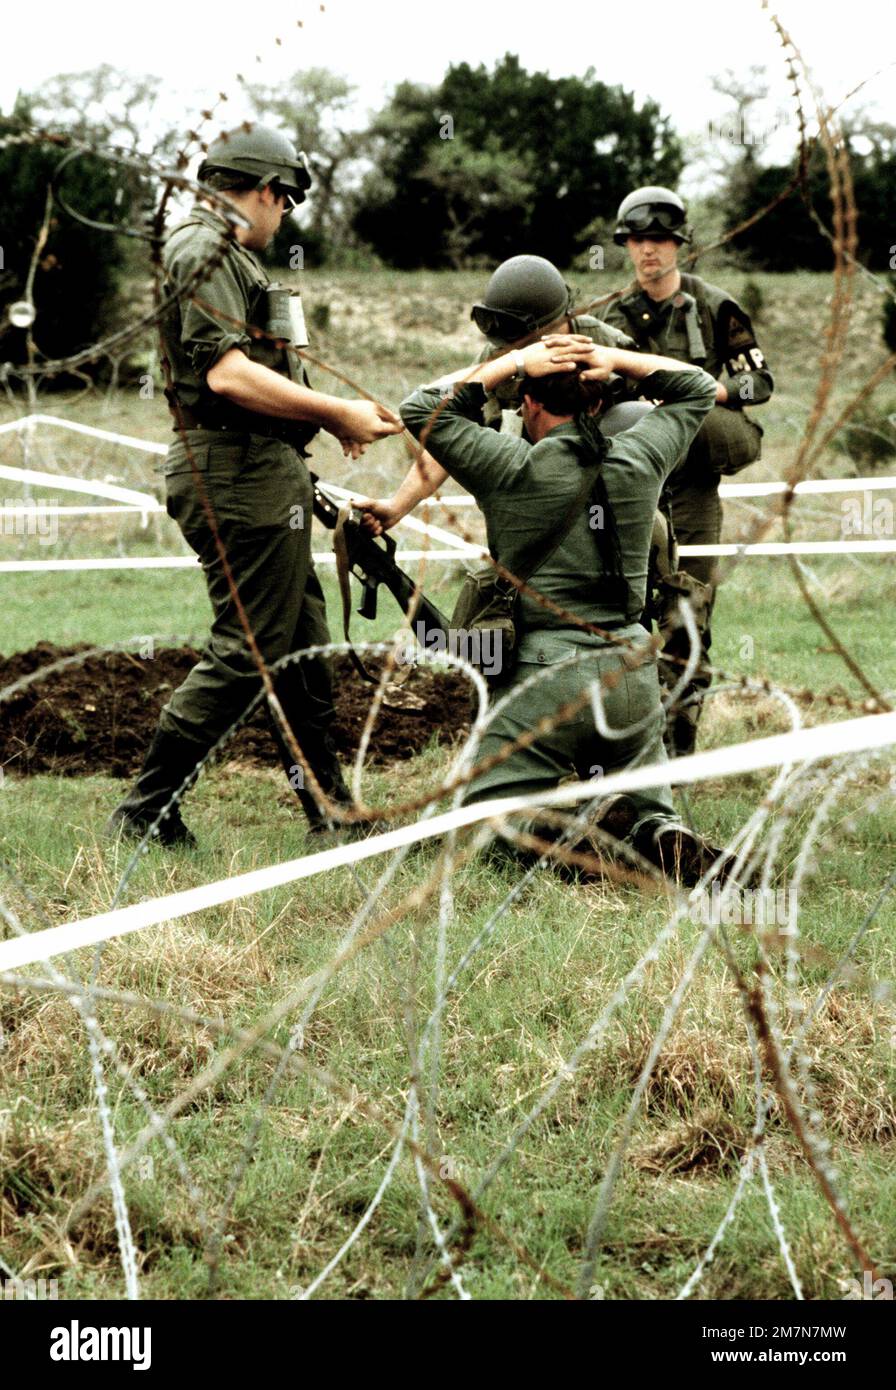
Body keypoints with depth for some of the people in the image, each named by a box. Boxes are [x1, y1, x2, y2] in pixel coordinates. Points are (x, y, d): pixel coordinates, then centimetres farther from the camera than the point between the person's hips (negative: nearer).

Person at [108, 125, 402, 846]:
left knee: (304, 646, 14)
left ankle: (332, 813, 21)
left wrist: (332, 418, 16)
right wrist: (337, 412, -19)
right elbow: (228, 373, -24)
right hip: (243, 480, -11)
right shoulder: (204, 252, -13)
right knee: (247, 652, -8)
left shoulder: (228, 255, 21)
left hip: (265, 475, 11)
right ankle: (146, 812, -2)